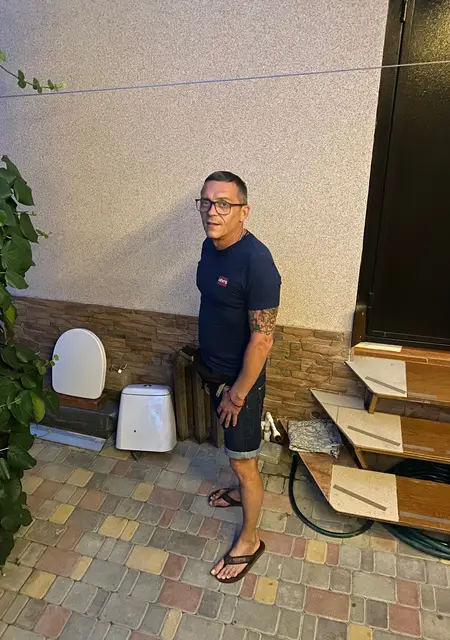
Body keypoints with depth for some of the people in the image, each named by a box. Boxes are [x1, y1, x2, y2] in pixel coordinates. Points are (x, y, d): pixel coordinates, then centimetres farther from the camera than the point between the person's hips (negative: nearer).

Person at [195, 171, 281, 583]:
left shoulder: (256, 263, -29)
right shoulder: (211, 246, -1)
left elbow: (262, 340, -25)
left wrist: (237, 394, -17)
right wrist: (207, 361, 17)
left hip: (240, 378, -8)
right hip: (214, 369, 8)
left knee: (243, 461, 10)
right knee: (234, 448, 29)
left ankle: (249, 540, 33)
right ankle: (244, 492, 55)